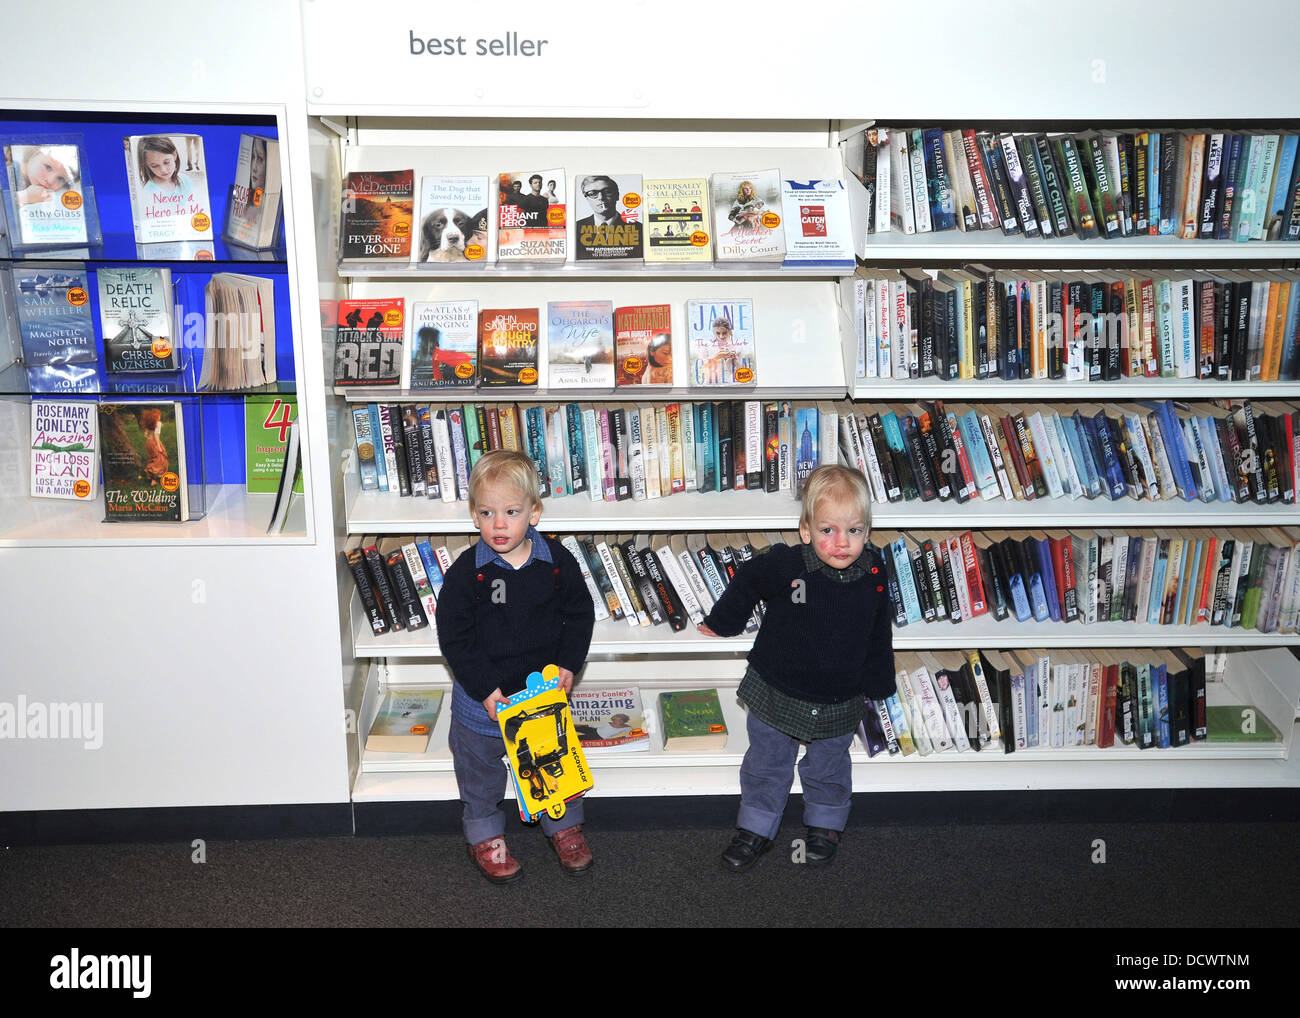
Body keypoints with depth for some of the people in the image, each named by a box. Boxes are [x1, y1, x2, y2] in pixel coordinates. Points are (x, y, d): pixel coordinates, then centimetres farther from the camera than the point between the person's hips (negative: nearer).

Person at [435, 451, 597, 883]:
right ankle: (485, 835, 41)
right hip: (482, 699, -1)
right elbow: (454, 638, -14)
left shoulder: (557, 562, -12)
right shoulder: (466, 572, -18)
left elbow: (580, 615, 0)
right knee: (480, 770, 17)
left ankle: (565, 826, 43)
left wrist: (567, 665, -11)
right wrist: (485, 689, -19)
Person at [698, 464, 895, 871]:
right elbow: (745, 584, -1)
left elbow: (880, 635, 4)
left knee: (828, 768, 23)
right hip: (776, 696, -1)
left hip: (839, 703, 2)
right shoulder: (784, 565, -23)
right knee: (767, 765, 17)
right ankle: (757, 827, 37)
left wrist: (876, 685, 10)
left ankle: (826, 824, 47)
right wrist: (720, 623, 11)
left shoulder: (874, 574, -13)